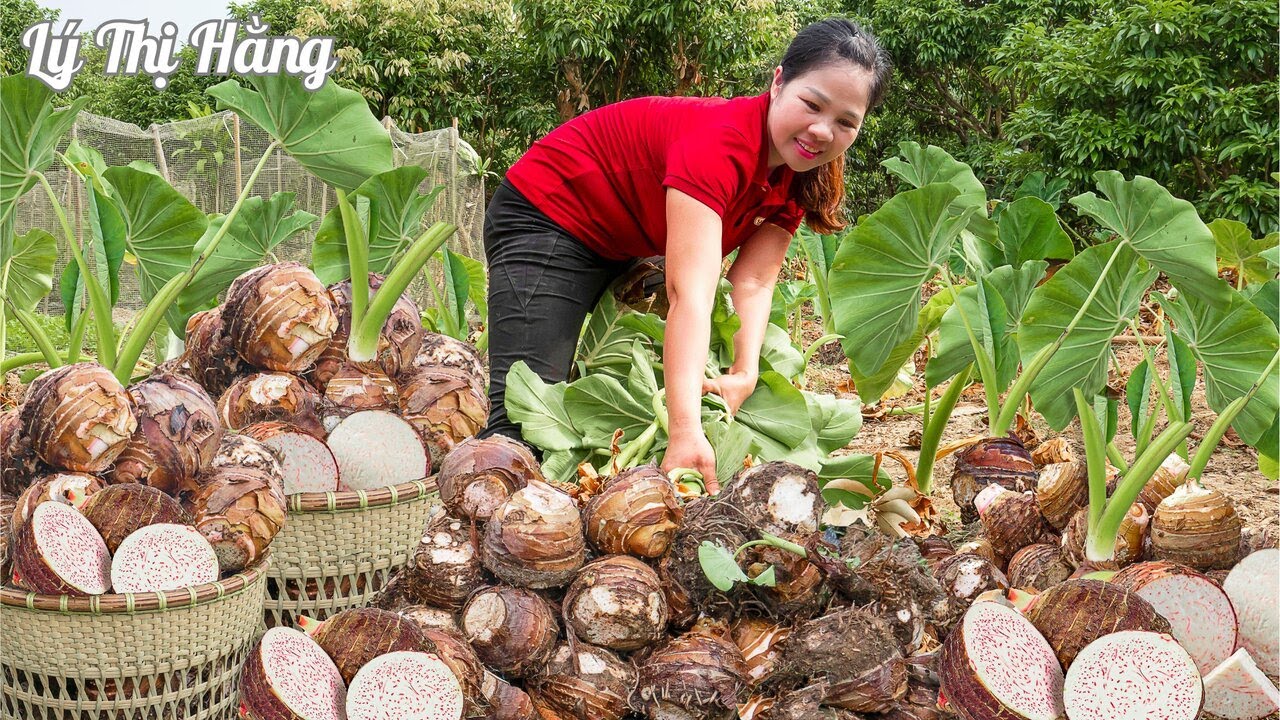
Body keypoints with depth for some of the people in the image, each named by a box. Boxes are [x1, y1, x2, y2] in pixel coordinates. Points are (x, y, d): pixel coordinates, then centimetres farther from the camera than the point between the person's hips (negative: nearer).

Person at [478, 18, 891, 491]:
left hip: (629, 247, 9)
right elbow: (689, 293, -42)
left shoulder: (799, 176, -8)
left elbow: (754, 283, -15)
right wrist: (685, 430, -50)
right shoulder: (719, 141, -34)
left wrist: (745, 374, -33)